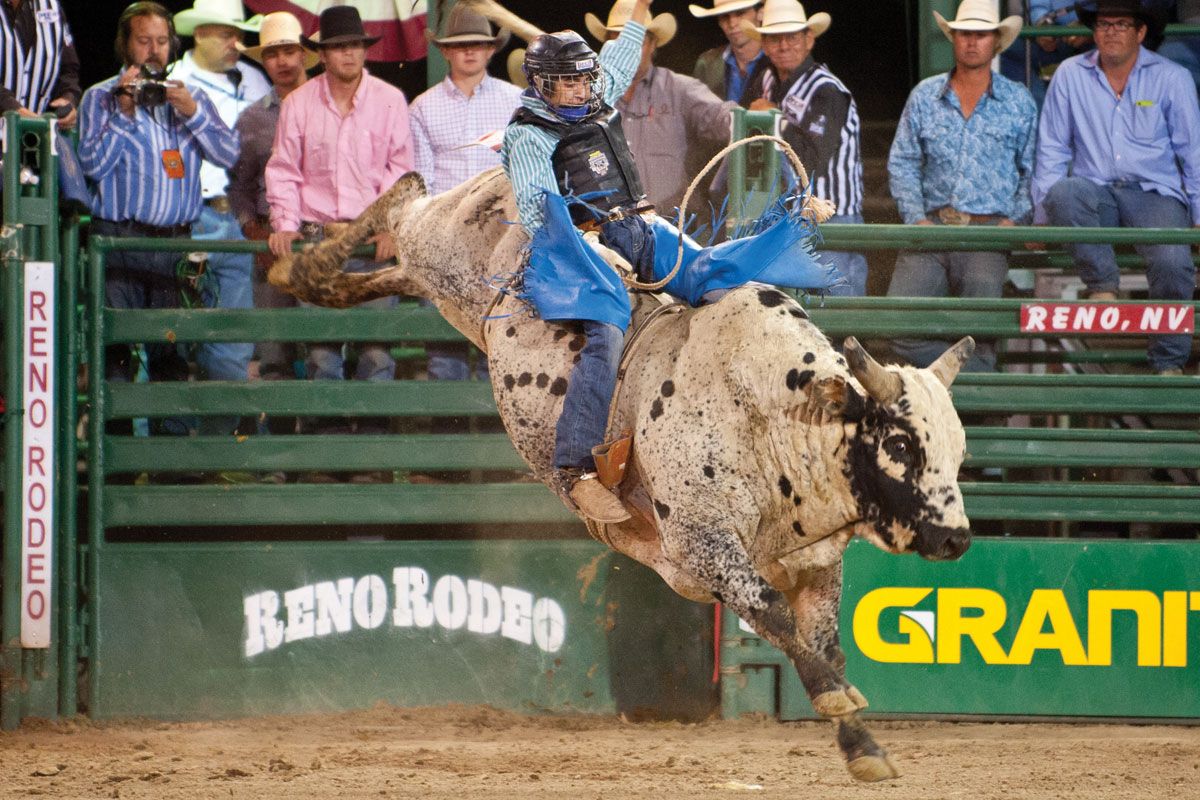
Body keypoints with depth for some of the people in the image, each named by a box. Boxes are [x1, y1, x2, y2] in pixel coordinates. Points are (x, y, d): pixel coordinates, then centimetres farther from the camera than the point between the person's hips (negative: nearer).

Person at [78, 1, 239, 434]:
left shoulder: (190, 97, 15)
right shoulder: (101, 98, 7)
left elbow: (228, 154, 5)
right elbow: (93, 164, -5)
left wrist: (192, 113, -8)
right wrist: (124, 113, -11)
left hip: (176, 237, 2)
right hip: (119, 237, -2)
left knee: (172, 350, 1)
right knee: (115, 347, -8)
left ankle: (173, 432, 5)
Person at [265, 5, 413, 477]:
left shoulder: (389, 101, 6)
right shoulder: (299, 104, 7)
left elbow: (400, 168, 6)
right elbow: (284, 169, 10)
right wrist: (285, 223, -2)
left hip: (374, 238, -1)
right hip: (316, 237, 1)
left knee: (377, 345, -6)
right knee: (321, 346, -4)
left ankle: (372, 439, -2)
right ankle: (328, 445, 0)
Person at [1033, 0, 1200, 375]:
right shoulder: (1070, 76, 7)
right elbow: (1052, 151, 10)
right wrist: (1042, 217, 3)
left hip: (1155, 193, -1)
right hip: (1096, 194, 1)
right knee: (1062, 192, -35)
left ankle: (1168, 363, -13)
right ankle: (1103, 287, -19)